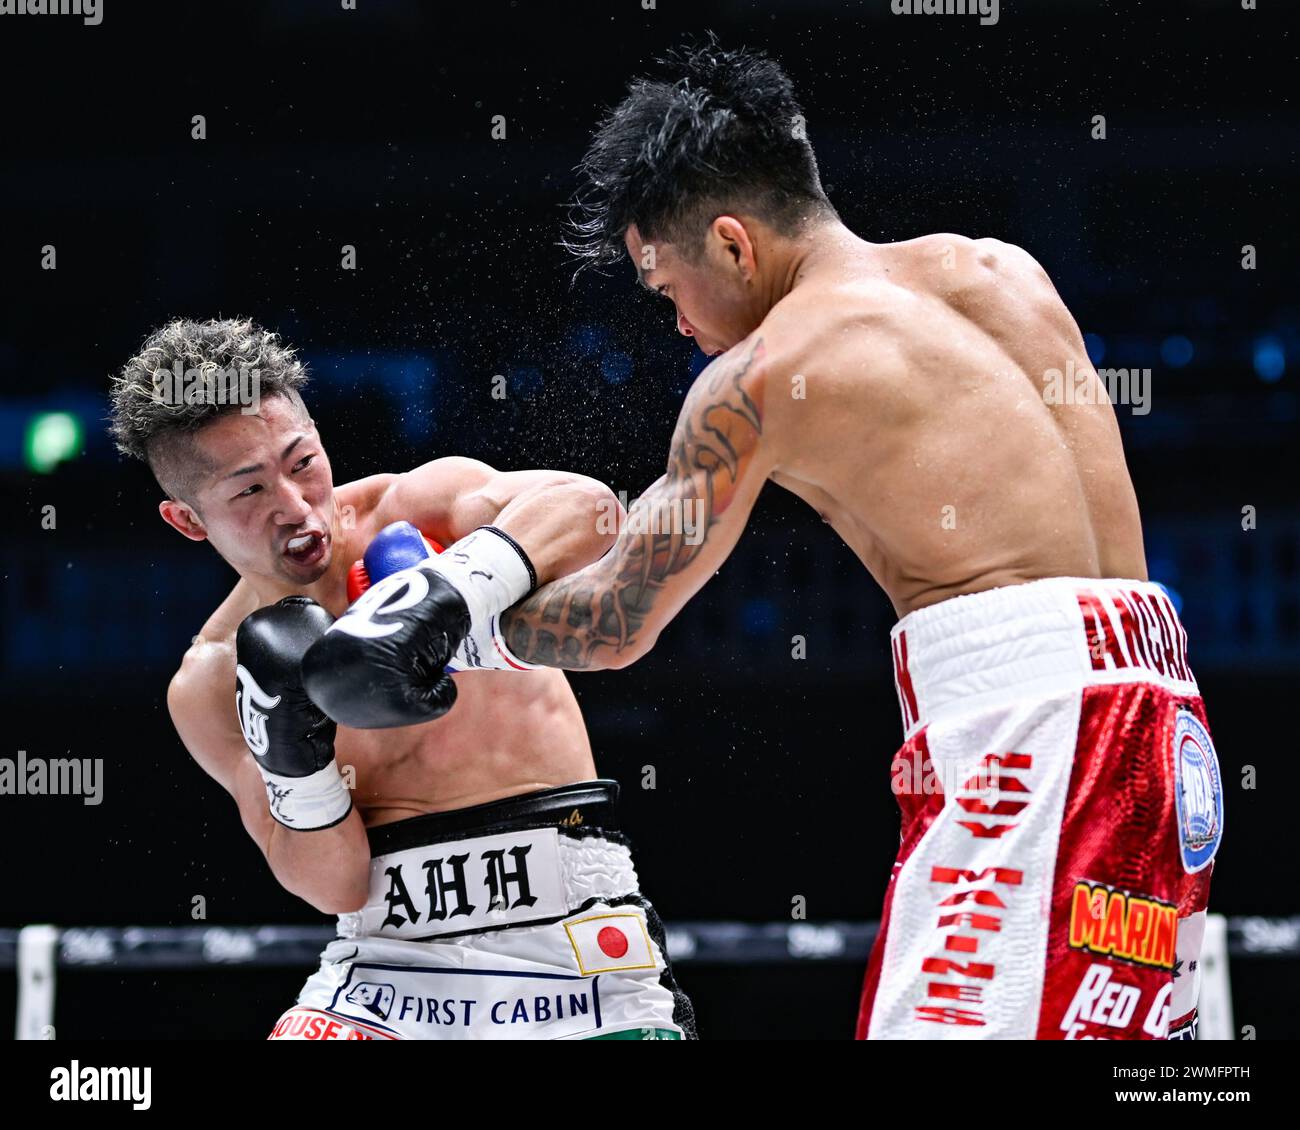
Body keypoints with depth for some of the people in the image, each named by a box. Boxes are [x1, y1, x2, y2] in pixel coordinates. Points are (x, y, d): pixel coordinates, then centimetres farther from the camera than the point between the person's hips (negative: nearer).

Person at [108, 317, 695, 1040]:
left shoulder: (420, 506, -2)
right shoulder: (208, 692, 4)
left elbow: (585, 507, -22)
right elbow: (335, 886, 1)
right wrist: (295, 760, -17)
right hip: (389, 966, 1)